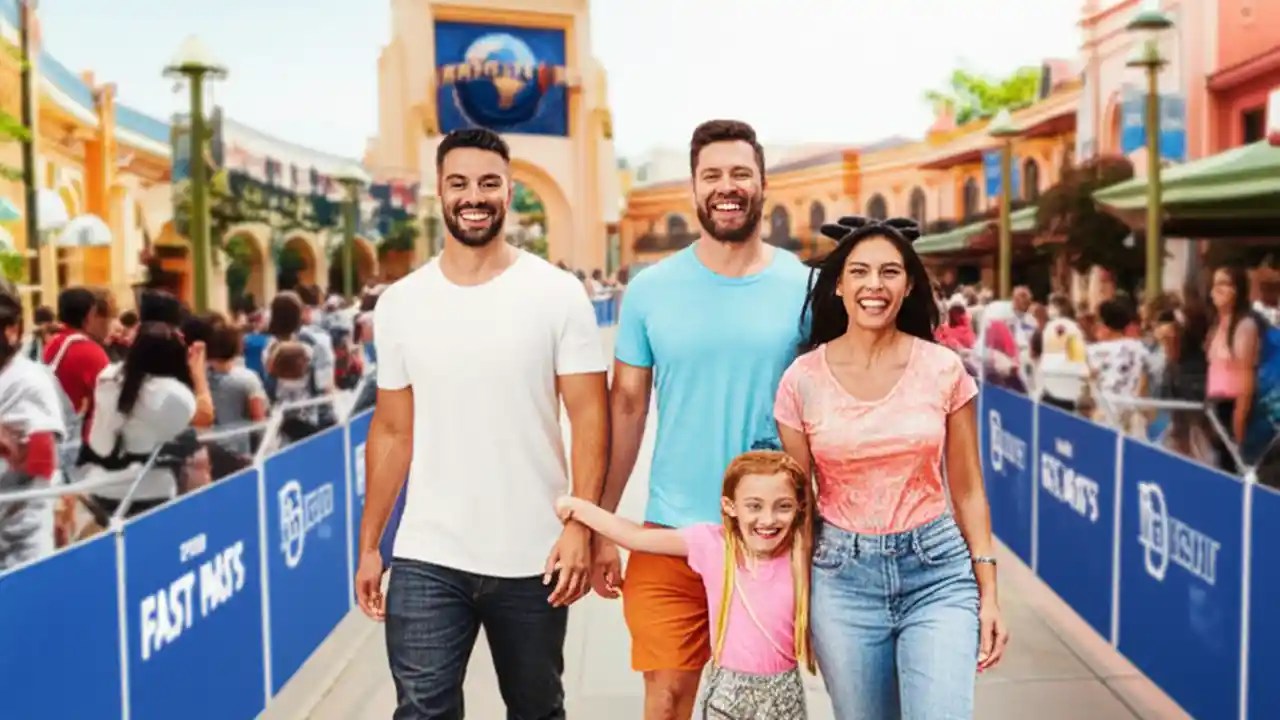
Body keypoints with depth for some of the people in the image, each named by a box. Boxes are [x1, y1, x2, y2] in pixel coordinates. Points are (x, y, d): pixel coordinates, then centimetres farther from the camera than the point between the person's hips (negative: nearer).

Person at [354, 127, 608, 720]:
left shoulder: (557, 294, -4)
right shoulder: (399, 304, 4)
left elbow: (589, 415, -6)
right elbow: (392, 432, 9)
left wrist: (580, 526, -16)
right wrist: (369, 545, 7)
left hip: (532, 558, -1)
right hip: (425, 560, 1)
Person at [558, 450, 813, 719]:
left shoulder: (798, 556, -8)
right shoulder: (712, 543, -11)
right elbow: (637, 537, -10)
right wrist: (576, 507, -10)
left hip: (783, 693, 1)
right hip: (727, 689, -1)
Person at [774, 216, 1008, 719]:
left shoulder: (943, 369, -3)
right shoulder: (802, 380, -4)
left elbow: (967, 490, 5)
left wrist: (988, 593, 2)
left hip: (937, 570, 0)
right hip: (843, 577, 1)